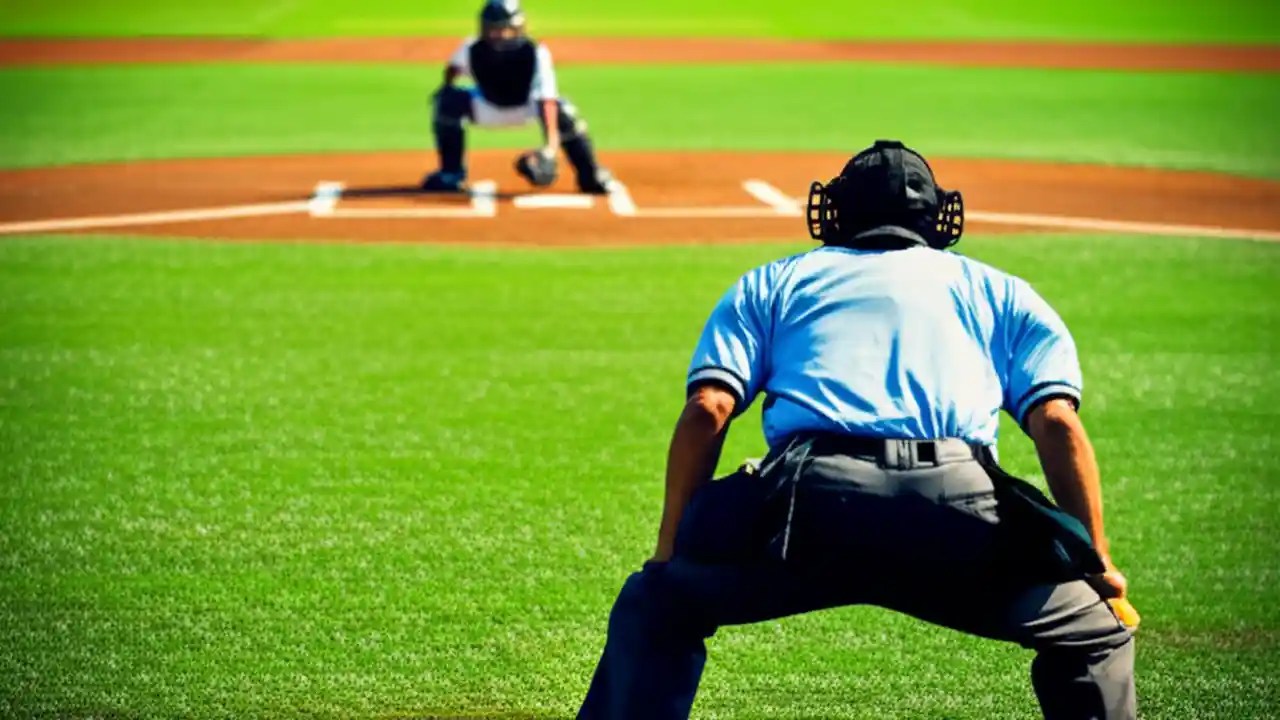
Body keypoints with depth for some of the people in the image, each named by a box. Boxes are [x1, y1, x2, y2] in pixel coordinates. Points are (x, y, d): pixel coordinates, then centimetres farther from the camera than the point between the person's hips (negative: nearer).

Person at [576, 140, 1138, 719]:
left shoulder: (771, 282, 30)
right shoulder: (1001, 292, 30)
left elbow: (706, 411, 14)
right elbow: (1056, 422, 14)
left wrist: (668, 556, 16)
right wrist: (1097, 562, 16)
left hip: (811, 497, 0)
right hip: (956, 510, 0)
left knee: (654, 610, 23)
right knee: (1095, 632, 22)